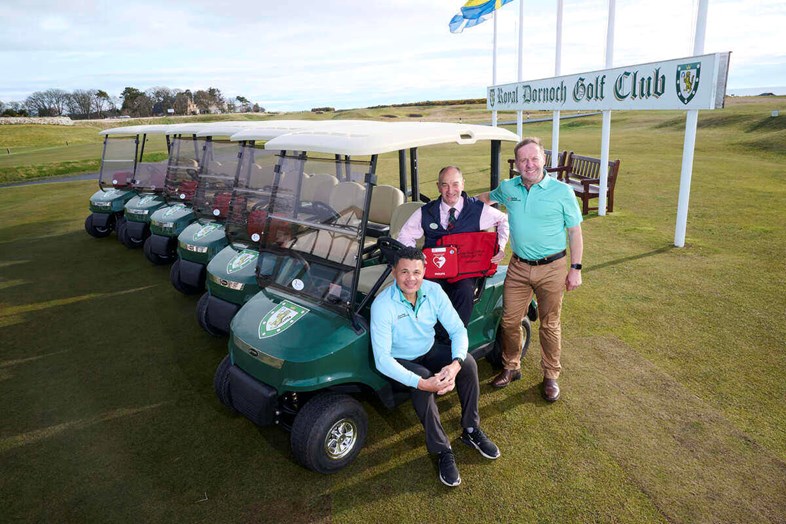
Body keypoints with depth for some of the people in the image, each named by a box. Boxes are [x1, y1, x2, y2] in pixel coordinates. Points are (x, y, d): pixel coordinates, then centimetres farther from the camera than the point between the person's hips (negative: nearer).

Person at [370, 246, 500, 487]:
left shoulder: (433, 291, -15)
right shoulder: (382, 305, -28)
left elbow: (458, 330, -11)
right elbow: (382, 360, -30)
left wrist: (456, 364, -31)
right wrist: (421, 382, -39)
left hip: (429, 350, 4)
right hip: (400, 361, -4)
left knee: (468, 362, -21)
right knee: (422, 385, -34)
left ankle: (471, 430, -1)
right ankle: (442, 451, -15)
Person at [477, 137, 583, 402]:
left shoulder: (562, 191, -8)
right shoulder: (508, 188, 1)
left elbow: (575, 232, -3)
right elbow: (488, 197, 25)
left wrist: (576, 268, -6)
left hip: (551, 269, -3)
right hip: (518, 267, 3)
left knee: (549, 325, 10)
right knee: (510, 321, 8)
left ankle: (551, 375, 28)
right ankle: (511, 367, 30)